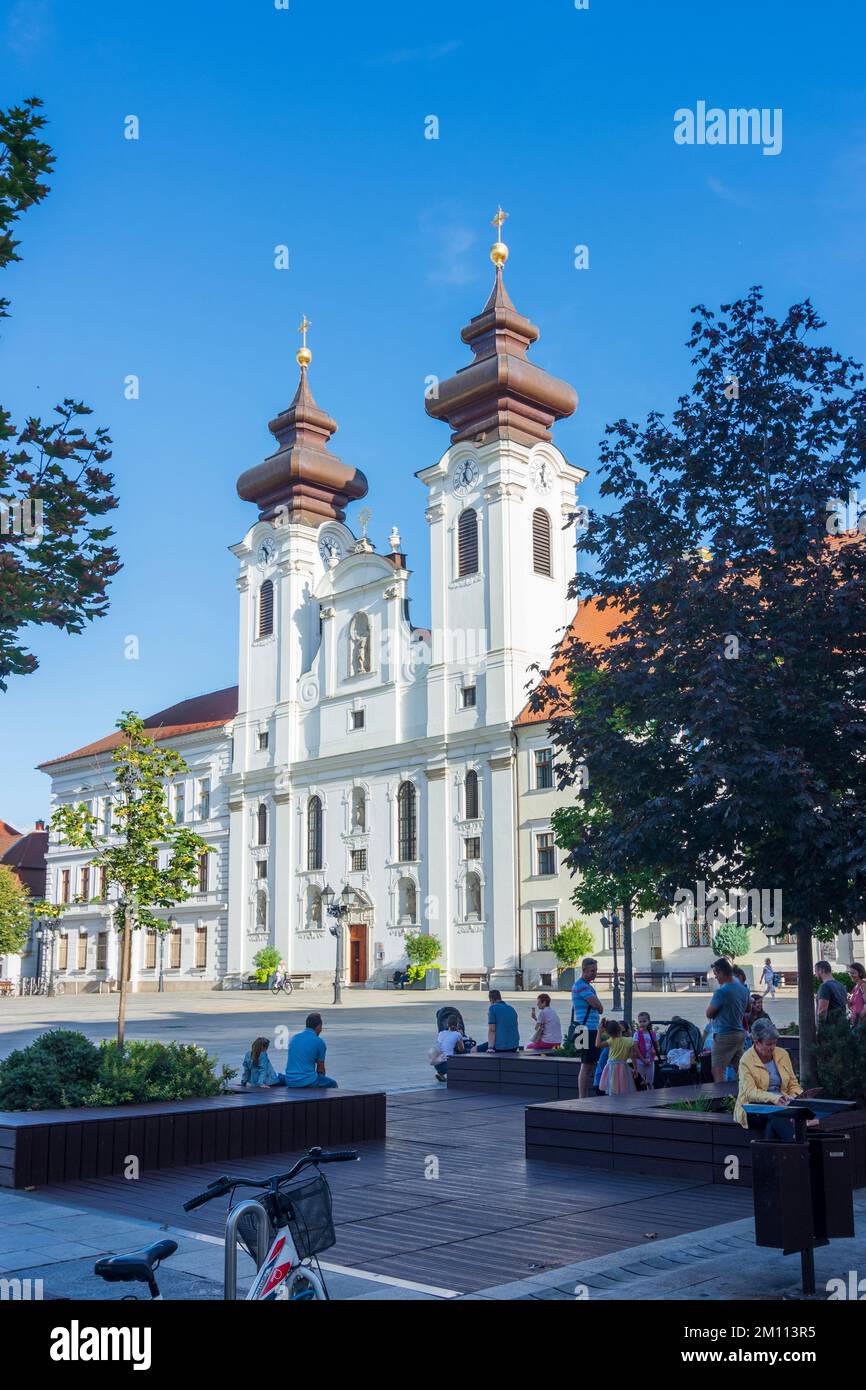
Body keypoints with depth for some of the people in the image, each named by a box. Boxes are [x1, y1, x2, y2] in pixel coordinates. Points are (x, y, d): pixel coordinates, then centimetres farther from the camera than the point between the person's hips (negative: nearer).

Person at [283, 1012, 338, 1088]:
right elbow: (320, 1068, 2)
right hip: (307, 1081, -6)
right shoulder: (319, 1042, -6)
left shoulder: (294, 1038, 11)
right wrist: (321, 1080, 22)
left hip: (290, 1081, 6)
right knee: (332, 1084, 19)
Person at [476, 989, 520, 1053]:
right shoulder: (512, 1009, 15)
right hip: (514, 1046, 7)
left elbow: (492, 1030, -11)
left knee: (474, 1050, 6)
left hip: (500, 1046, -7)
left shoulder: (493, 1008, -5)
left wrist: (490, 1047, -14)